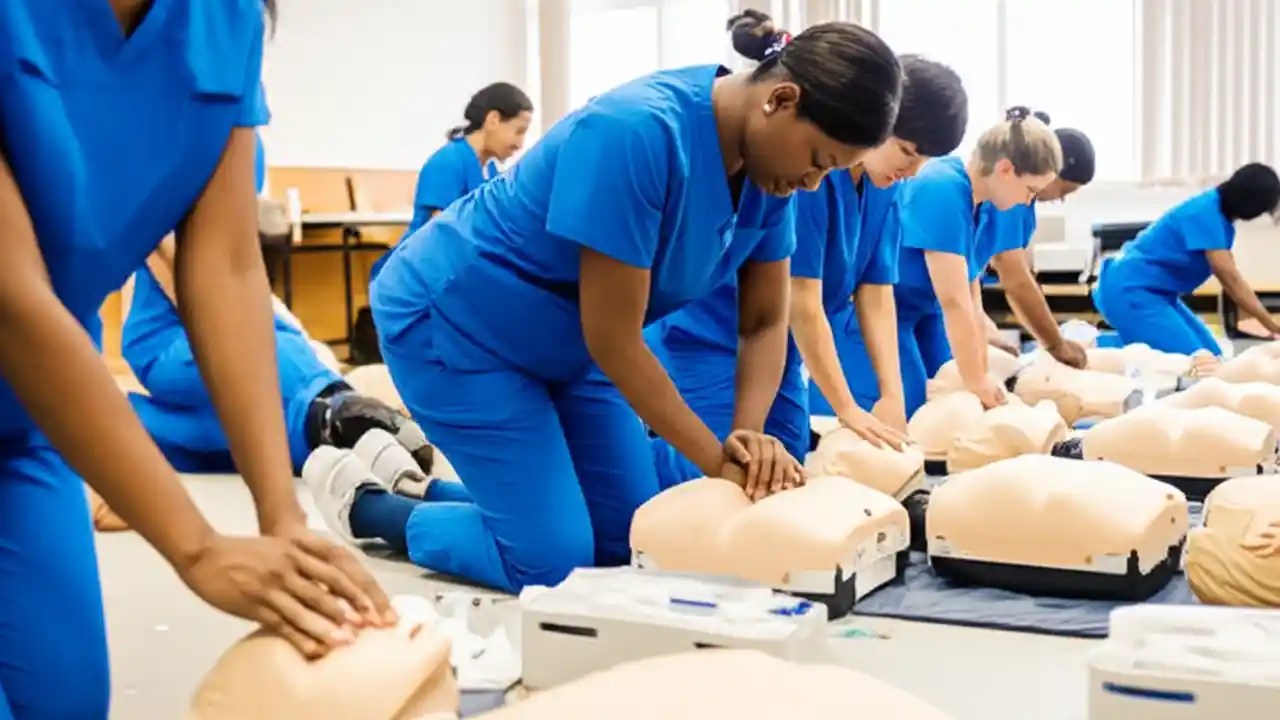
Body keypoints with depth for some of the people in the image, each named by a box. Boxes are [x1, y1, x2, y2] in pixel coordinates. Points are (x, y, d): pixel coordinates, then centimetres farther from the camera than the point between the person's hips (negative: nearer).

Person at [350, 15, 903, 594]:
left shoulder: (768, 167, -8)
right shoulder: (637, 133, -33)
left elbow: (766, 321, -3)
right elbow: (614, 338, -29)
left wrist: (750, 438, -21)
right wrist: (717, 460, -22)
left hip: (563, 344, 8)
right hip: (450, 323, -8)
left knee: (628, 543, 5)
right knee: (556, 561, -11)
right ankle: (369, 501, 12)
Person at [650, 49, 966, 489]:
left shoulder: (882, 188, -1)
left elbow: (877, 297, 0)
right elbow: (802, 301, -26)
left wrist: (892, 398, -10)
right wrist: (848, 410, -21)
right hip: (710, 340, -8)